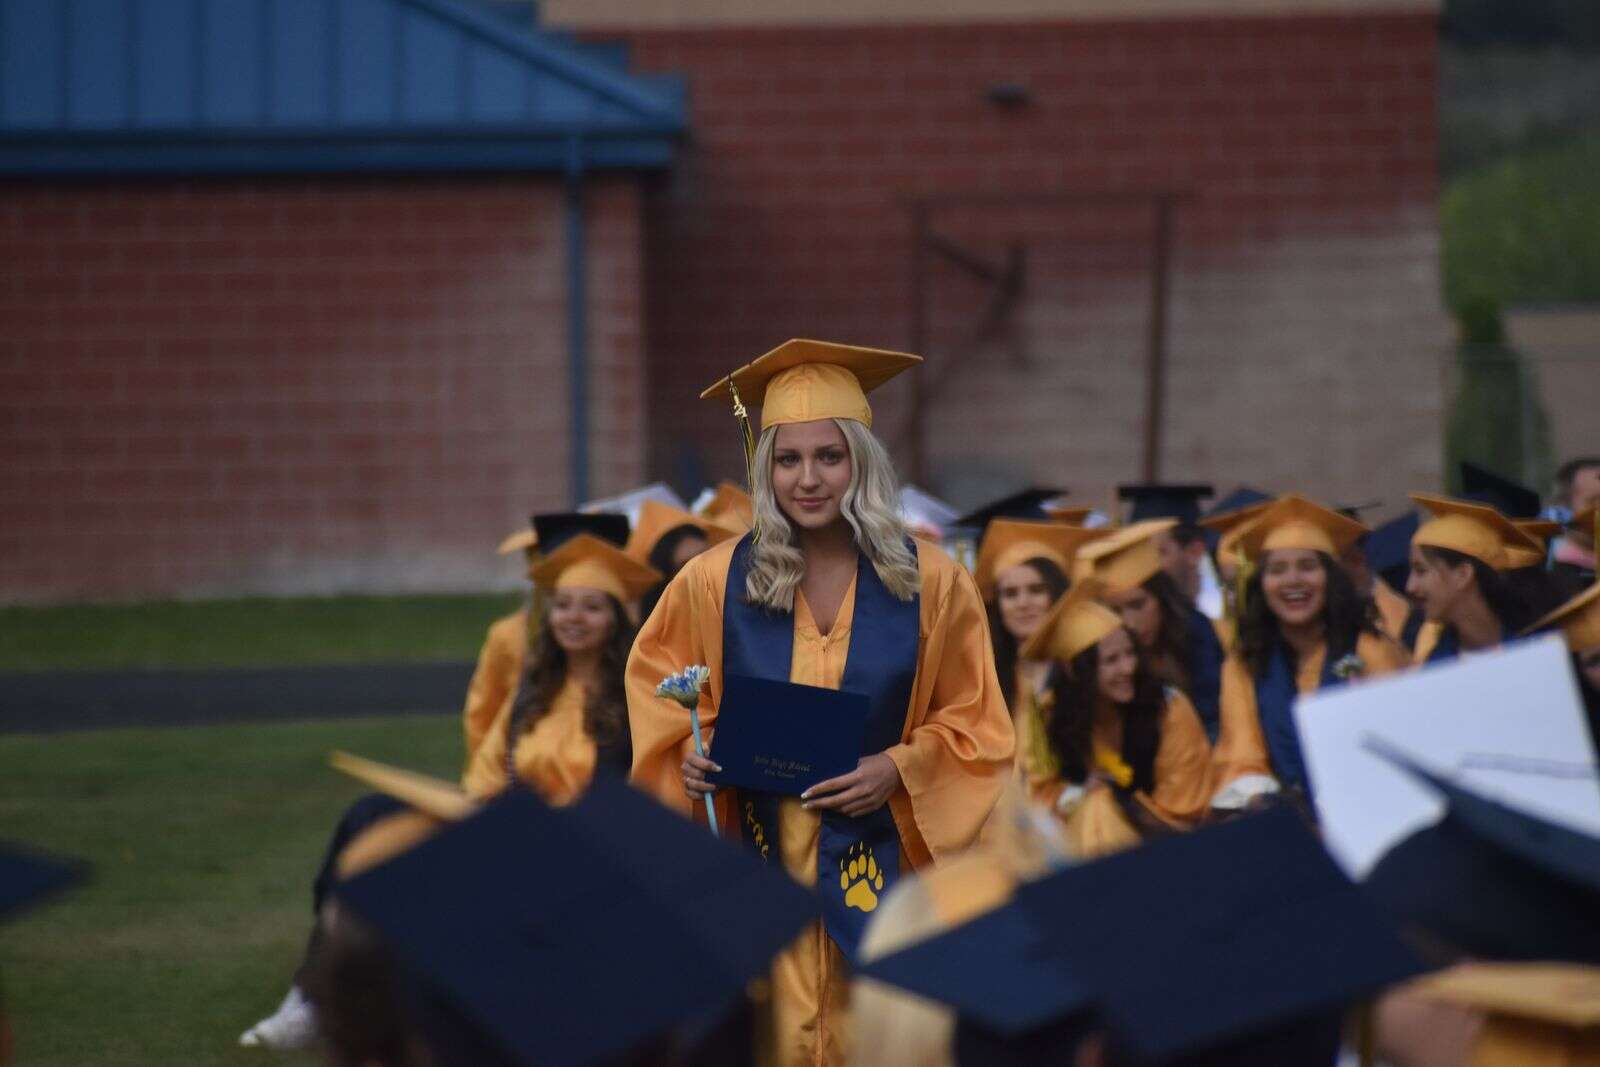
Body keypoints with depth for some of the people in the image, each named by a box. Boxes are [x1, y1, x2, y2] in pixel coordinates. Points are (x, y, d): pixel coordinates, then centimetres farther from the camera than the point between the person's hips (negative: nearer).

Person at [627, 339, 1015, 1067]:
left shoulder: (930, 583, -2)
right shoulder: (717, 581, -1)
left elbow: (973, 723, 4)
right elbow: (655, 678, 15)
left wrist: (898, 769, -13)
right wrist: (690, 749, -4)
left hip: (882, 862, 0)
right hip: (761, 860, 0)